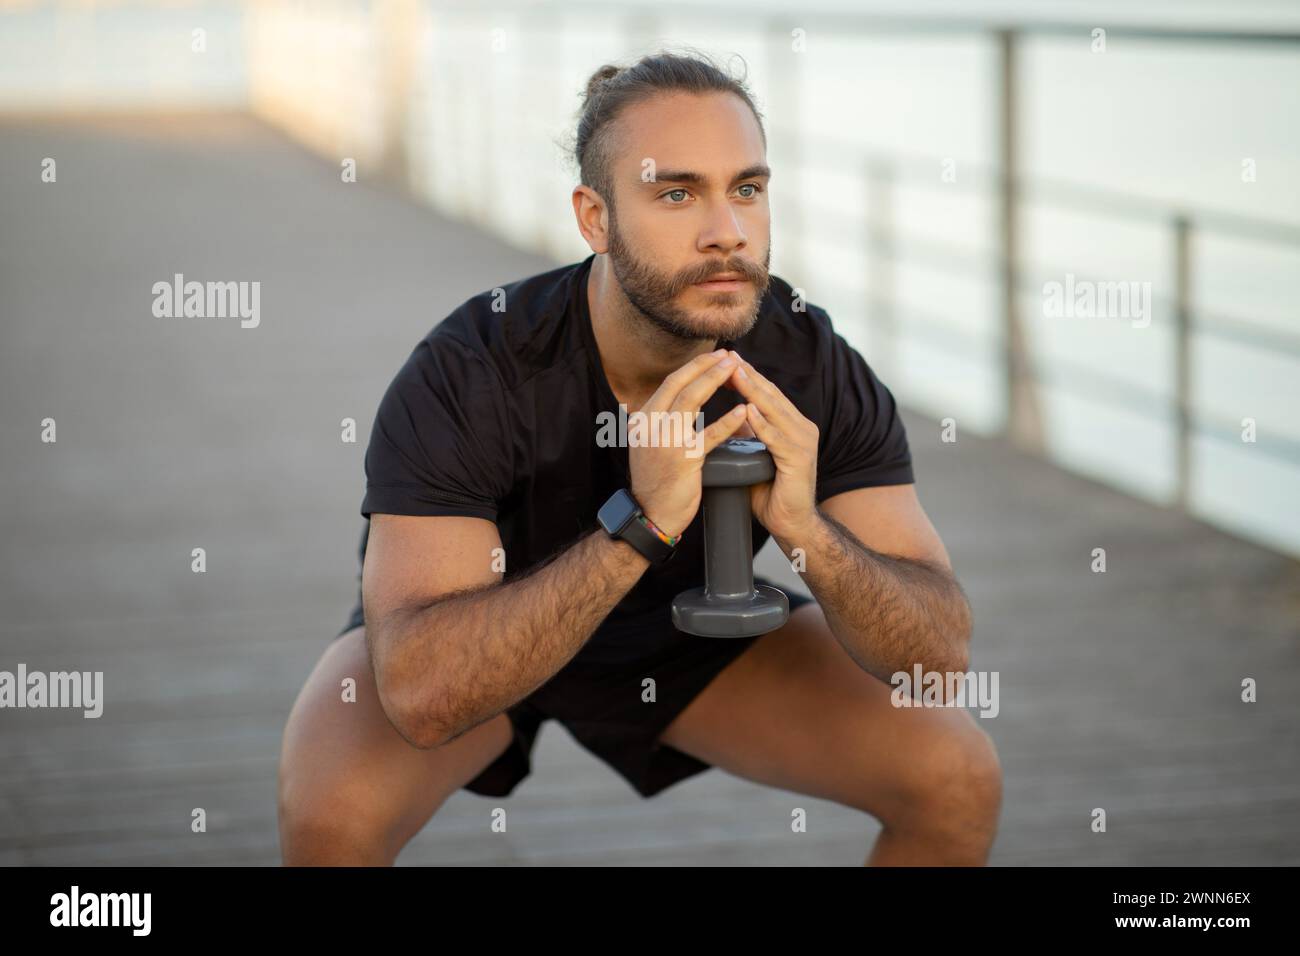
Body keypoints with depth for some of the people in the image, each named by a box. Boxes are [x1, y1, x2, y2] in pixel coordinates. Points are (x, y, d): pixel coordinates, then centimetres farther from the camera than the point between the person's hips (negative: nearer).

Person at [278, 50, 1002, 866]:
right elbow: (421, 692, -45)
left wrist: (807, 529, -45)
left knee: (959, 779, -17)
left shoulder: (813, 369, -25)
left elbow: (942, 652, -25)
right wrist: (639, 527, -54)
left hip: (692, 631, 3)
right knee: (331, 811, -34)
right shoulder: (467, 376, -35)